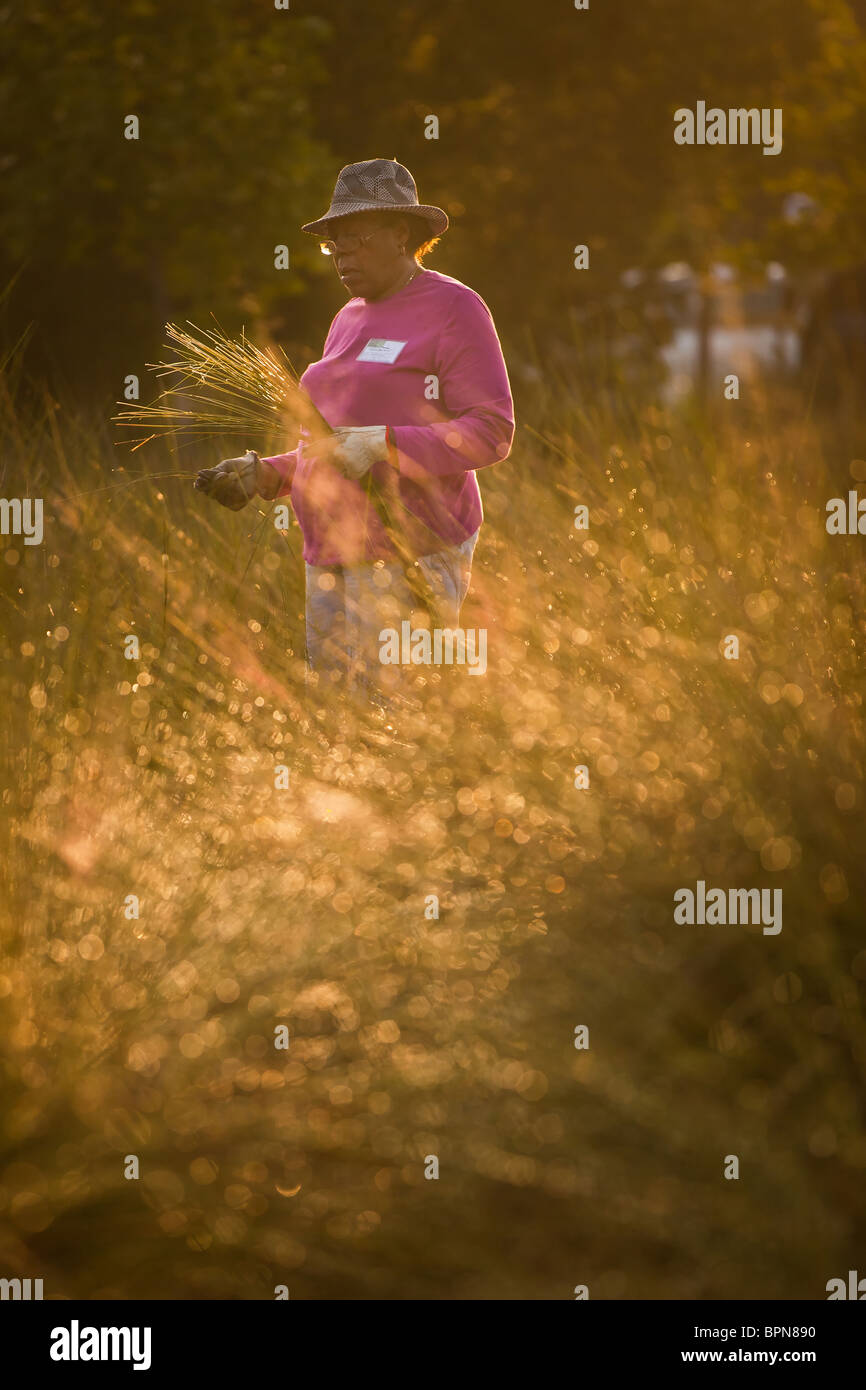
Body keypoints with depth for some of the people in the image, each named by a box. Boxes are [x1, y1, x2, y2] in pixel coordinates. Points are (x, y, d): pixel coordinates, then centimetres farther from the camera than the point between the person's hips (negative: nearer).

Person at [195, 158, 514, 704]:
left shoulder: (453, 307, -4)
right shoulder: (351, 319, 20)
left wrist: (382, 446, -21)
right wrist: (265, 474, 9)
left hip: (410, 551, -8)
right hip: (334, 554, 8)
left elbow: (492, 433, -13)